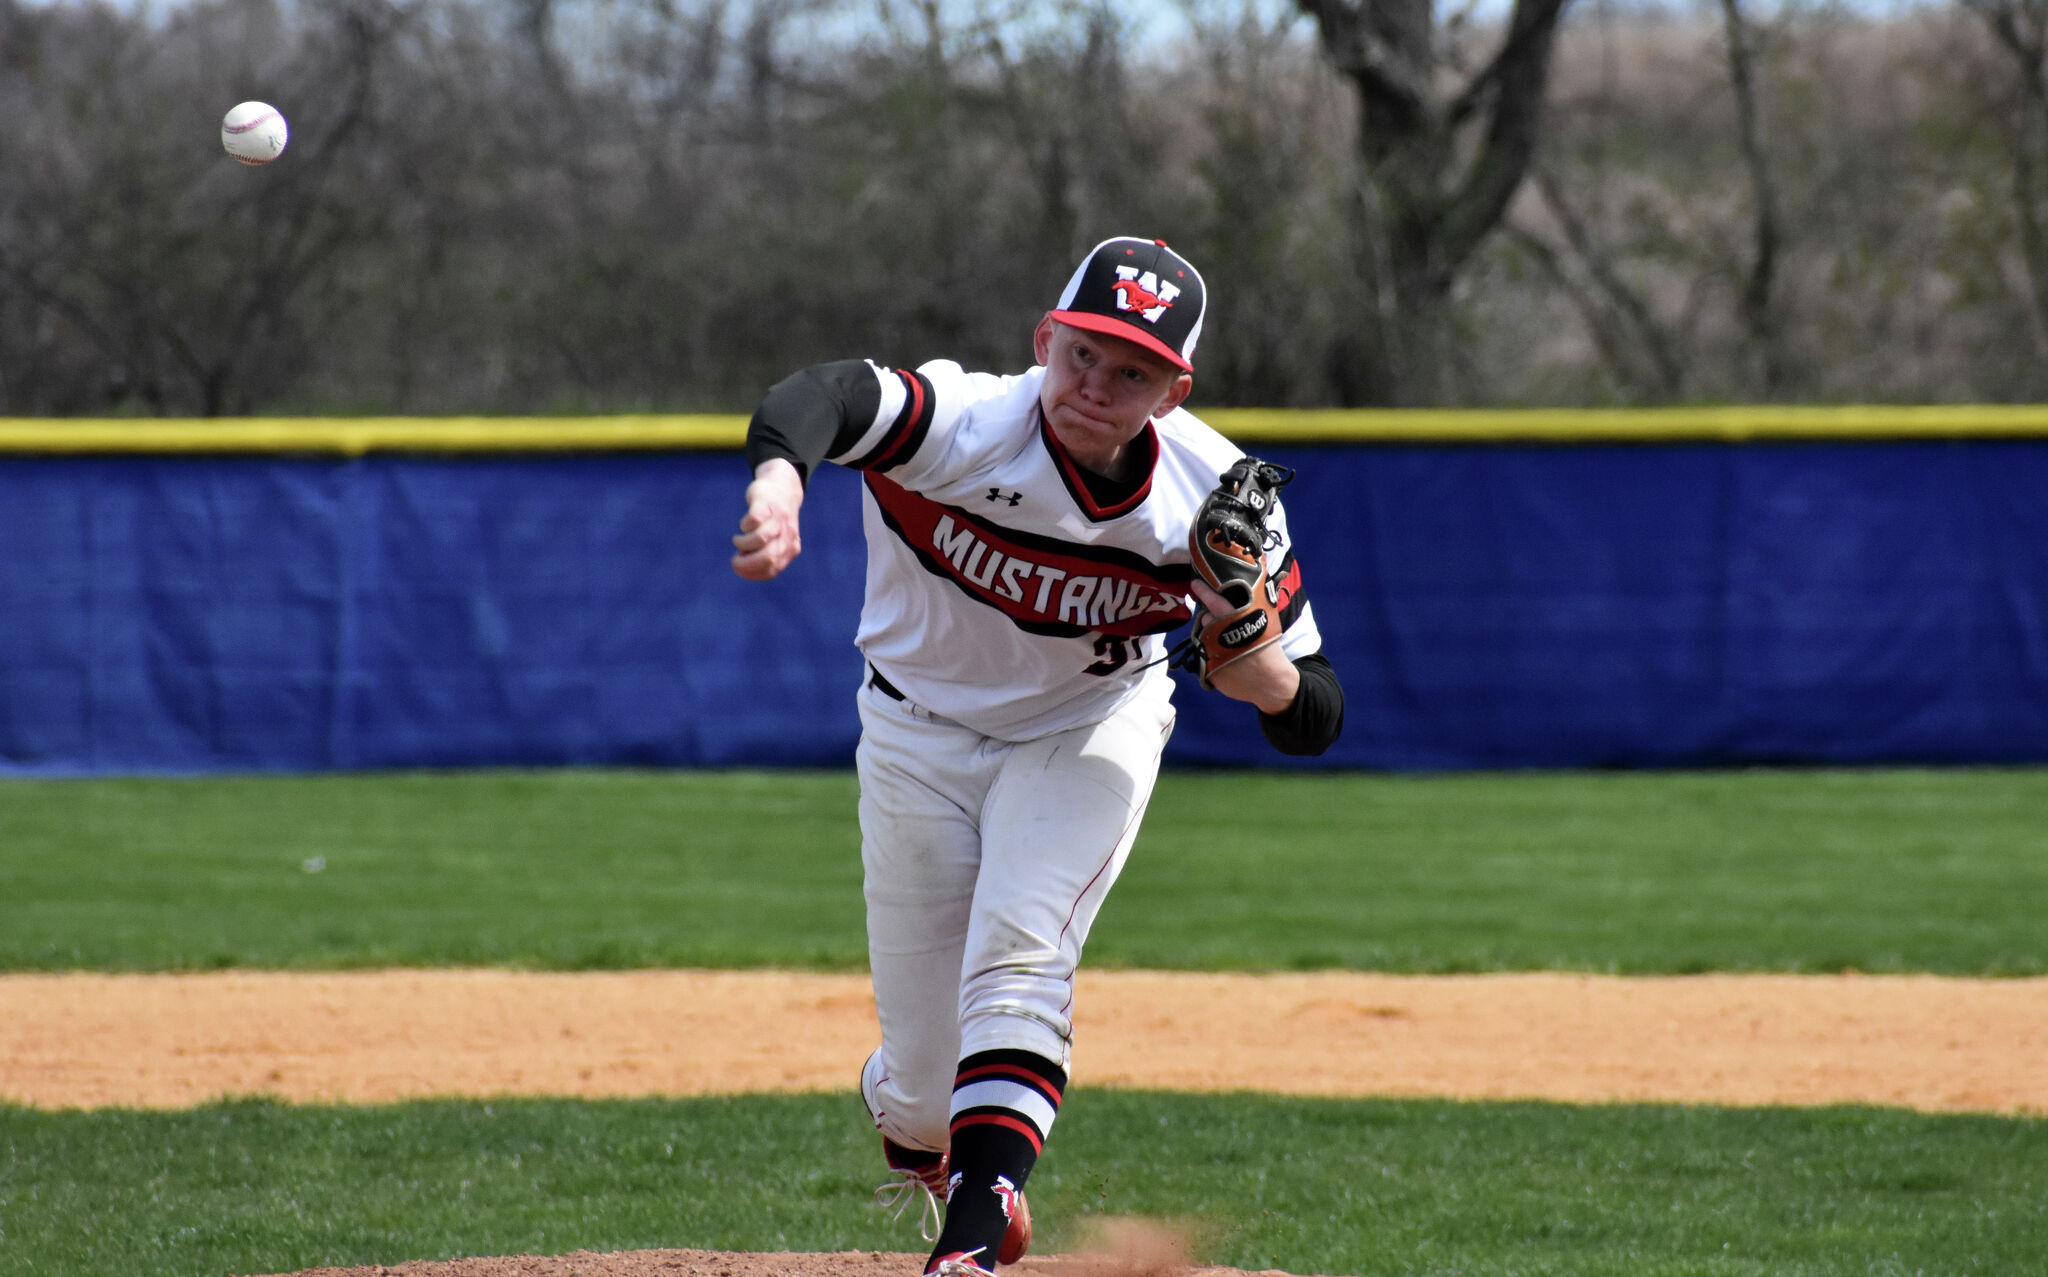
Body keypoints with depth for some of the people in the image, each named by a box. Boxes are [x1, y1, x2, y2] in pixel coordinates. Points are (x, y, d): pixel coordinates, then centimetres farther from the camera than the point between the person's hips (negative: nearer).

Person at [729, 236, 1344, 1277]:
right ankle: (916, 1143, 40)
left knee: (1020, 952, -27)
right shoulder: (965, 428, -33)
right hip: (922, 735, -1)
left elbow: (1316, 721, -17)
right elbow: (822, 399, -56)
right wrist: (778, 480, -79)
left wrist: (1265, 674, -41)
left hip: (1090, 728, 1)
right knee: (927, 1080, 3)